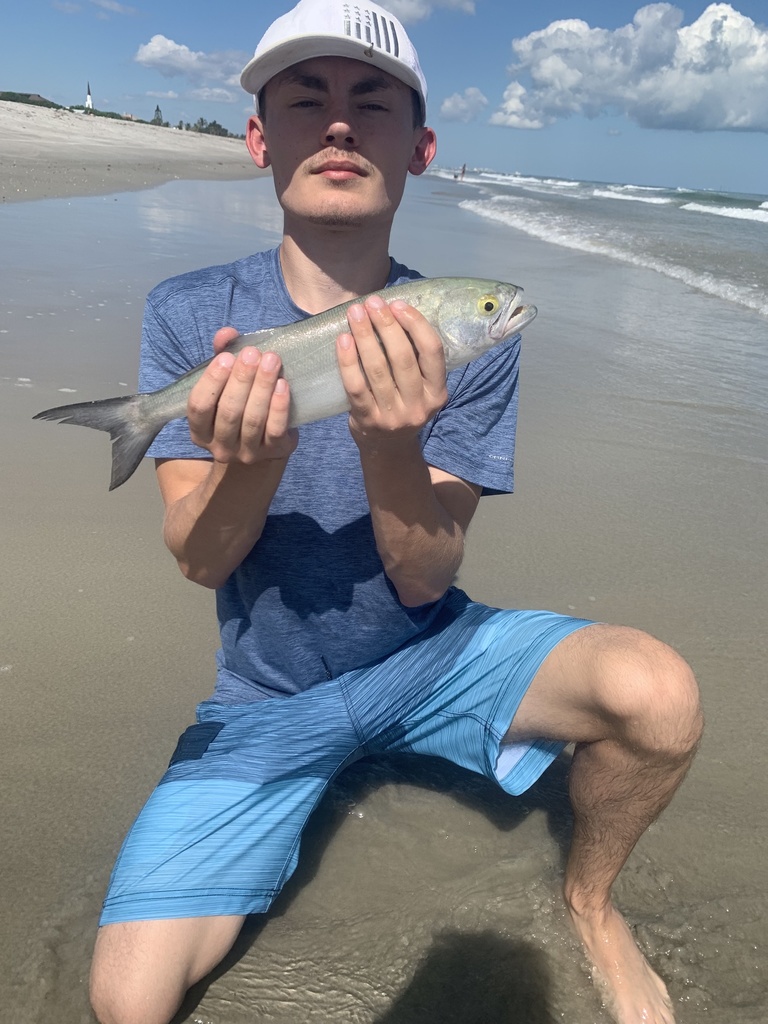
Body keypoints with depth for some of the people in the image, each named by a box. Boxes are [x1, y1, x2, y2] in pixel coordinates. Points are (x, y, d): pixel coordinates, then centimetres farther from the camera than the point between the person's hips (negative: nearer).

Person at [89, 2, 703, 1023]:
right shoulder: (188, 315, -8)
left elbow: (421, 581, -15)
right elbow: (200, 561, -13)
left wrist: (389, 443, -36)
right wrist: (250, 460, -35)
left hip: (430, 654, 1)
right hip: (268, 694, 0)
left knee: (658, 694, -25)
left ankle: (587, 899, 9)